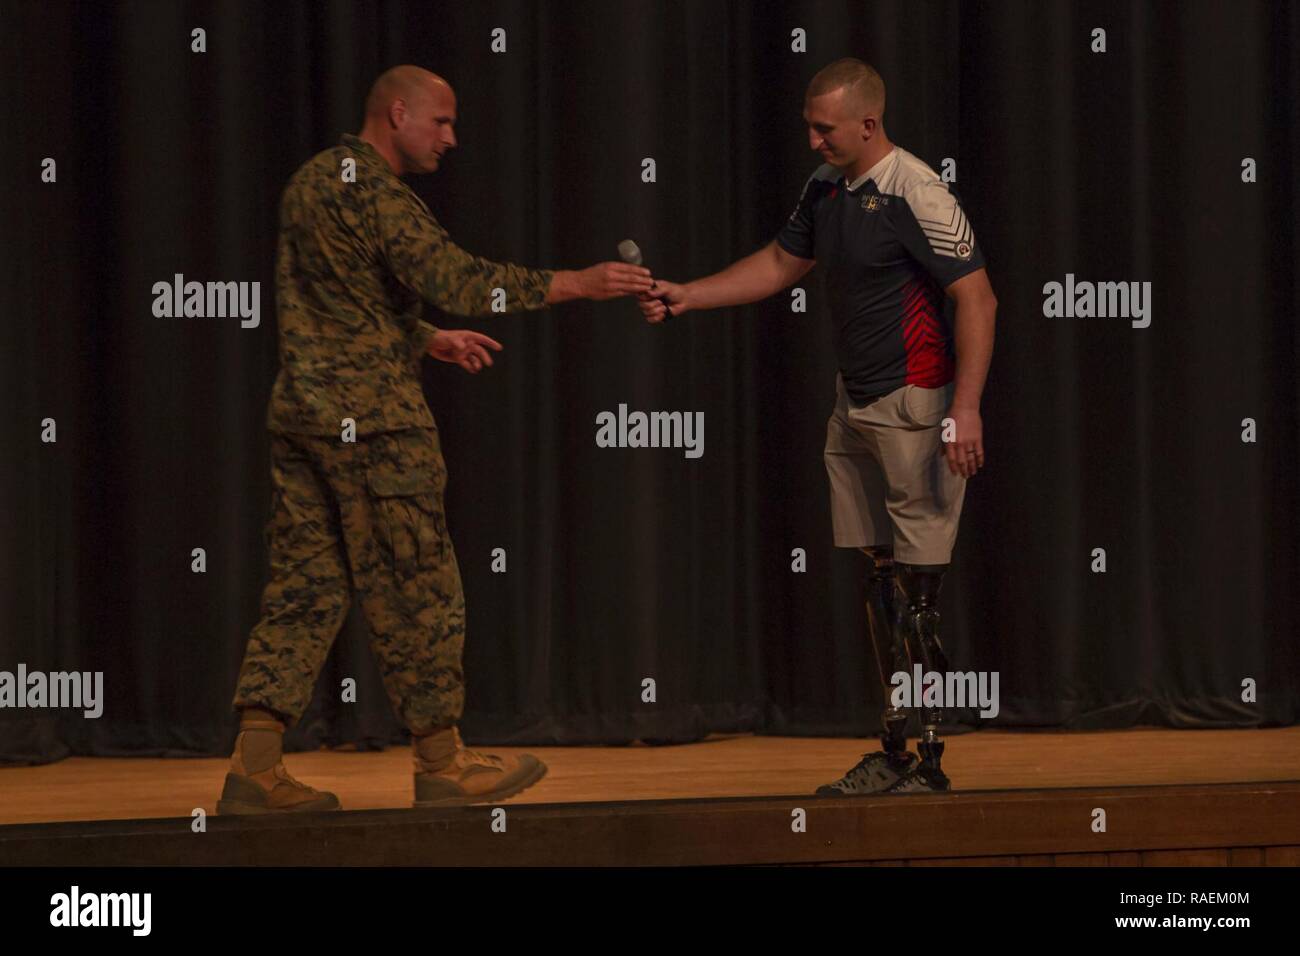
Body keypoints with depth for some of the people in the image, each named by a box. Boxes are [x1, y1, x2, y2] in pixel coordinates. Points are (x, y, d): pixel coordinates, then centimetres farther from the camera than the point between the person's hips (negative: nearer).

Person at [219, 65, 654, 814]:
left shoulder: (315, 180, 17)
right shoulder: (372, 188, -13)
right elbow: (455, 278, -24)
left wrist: (430, 339, 23)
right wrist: (579, 284, -23)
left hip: (302, 411, 9)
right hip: (371, 416, -9)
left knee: (306, 588, 7)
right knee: (417, 591, 0)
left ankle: (255, 769, 1)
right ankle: (442, 765, 6)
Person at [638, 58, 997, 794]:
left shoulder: (916, 195, -16)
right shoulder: (827, 188, 9)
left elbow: (978, 299, -18)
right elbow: (780, 265, 23)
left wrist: (966, 410, -24)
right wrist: (685, 297, 15)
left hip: (913, 404, -9)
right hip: (855, 403, 9)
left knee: (917, 583, -8)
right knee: (880, 576, 10)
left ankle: (931, 762, -5)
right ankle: (896, 752, 16)